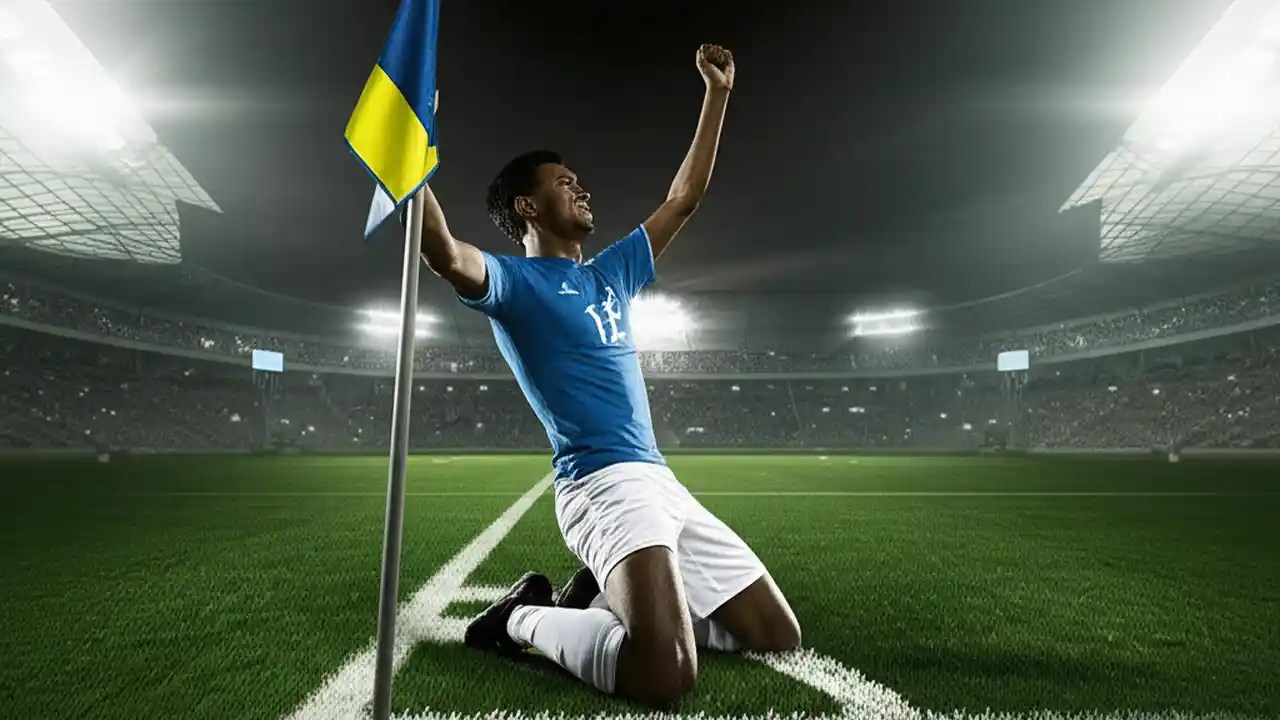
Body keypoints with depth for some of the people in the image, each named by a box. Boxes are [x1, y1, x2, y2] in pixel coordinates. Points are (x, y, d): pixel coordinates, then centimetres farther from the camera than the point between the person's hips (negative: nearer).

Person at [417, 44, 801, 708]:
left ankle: (601, 596, 18)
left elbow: (684, 198, 28)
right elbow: (445, 254, -23)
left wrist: (717, 93, 30)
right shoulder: (513, 280, 1)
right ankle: (524, 617, 1)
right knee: (665, 677, -27)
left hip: (662, 482, 8)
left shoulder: (611, 273, 21)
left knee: (779, 637, 12)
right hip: (604, 484, -8)